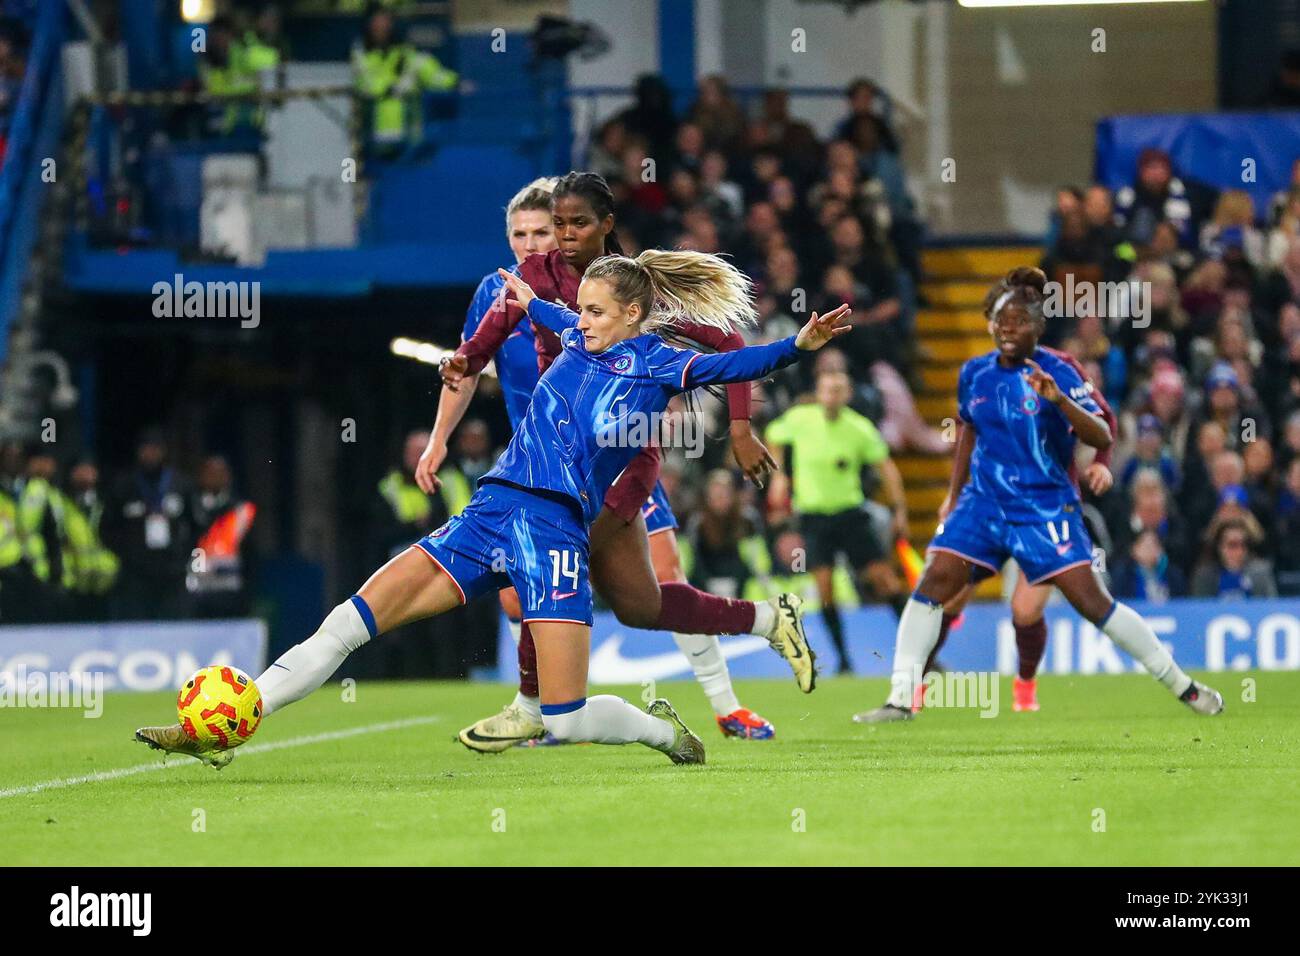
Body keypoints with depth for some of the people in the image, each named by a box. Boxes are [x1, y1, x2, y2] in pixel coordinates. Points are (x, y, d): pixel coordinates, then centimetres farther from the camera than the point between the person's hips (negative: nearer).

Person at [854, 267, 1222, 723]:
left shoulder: (1057, 373, -11)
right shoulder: (975, 374, 4)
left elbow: (1101, 437, -20)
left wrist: (1060, 400, -36)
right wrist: (953, 494, 20)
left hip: (1046, 506, -4)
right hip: (983, 501, 4)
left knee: (1092, 601, -8)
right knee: (935, 581, -12)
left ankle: (1182, 685, 5)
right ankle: (900, 699, -8)